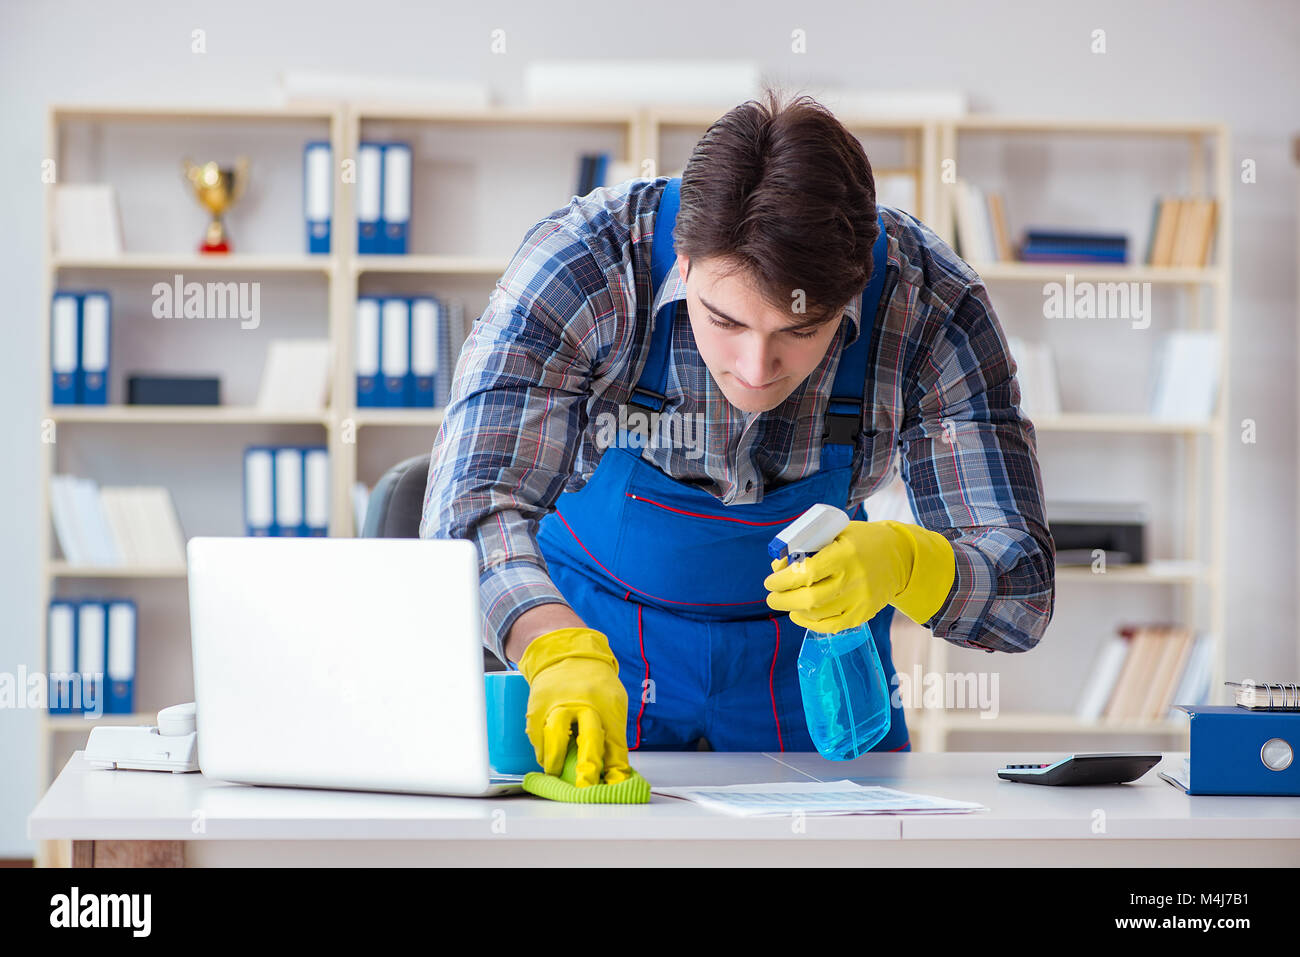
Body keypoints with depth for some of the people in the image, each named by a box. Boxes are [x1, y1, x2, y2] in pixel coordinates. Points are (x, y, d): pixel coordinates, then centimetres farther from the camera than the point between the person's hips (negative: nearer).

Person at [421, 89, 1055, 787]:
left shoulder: (931, 307, -23)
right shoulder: (581, 264, -27)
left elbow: (1022, 593, -20)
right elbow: (472, 509, -35)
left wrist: (905, 564, -42)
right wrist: (562, 652, -55)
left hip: (813, 651, 2)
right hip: (595, 623, -1)